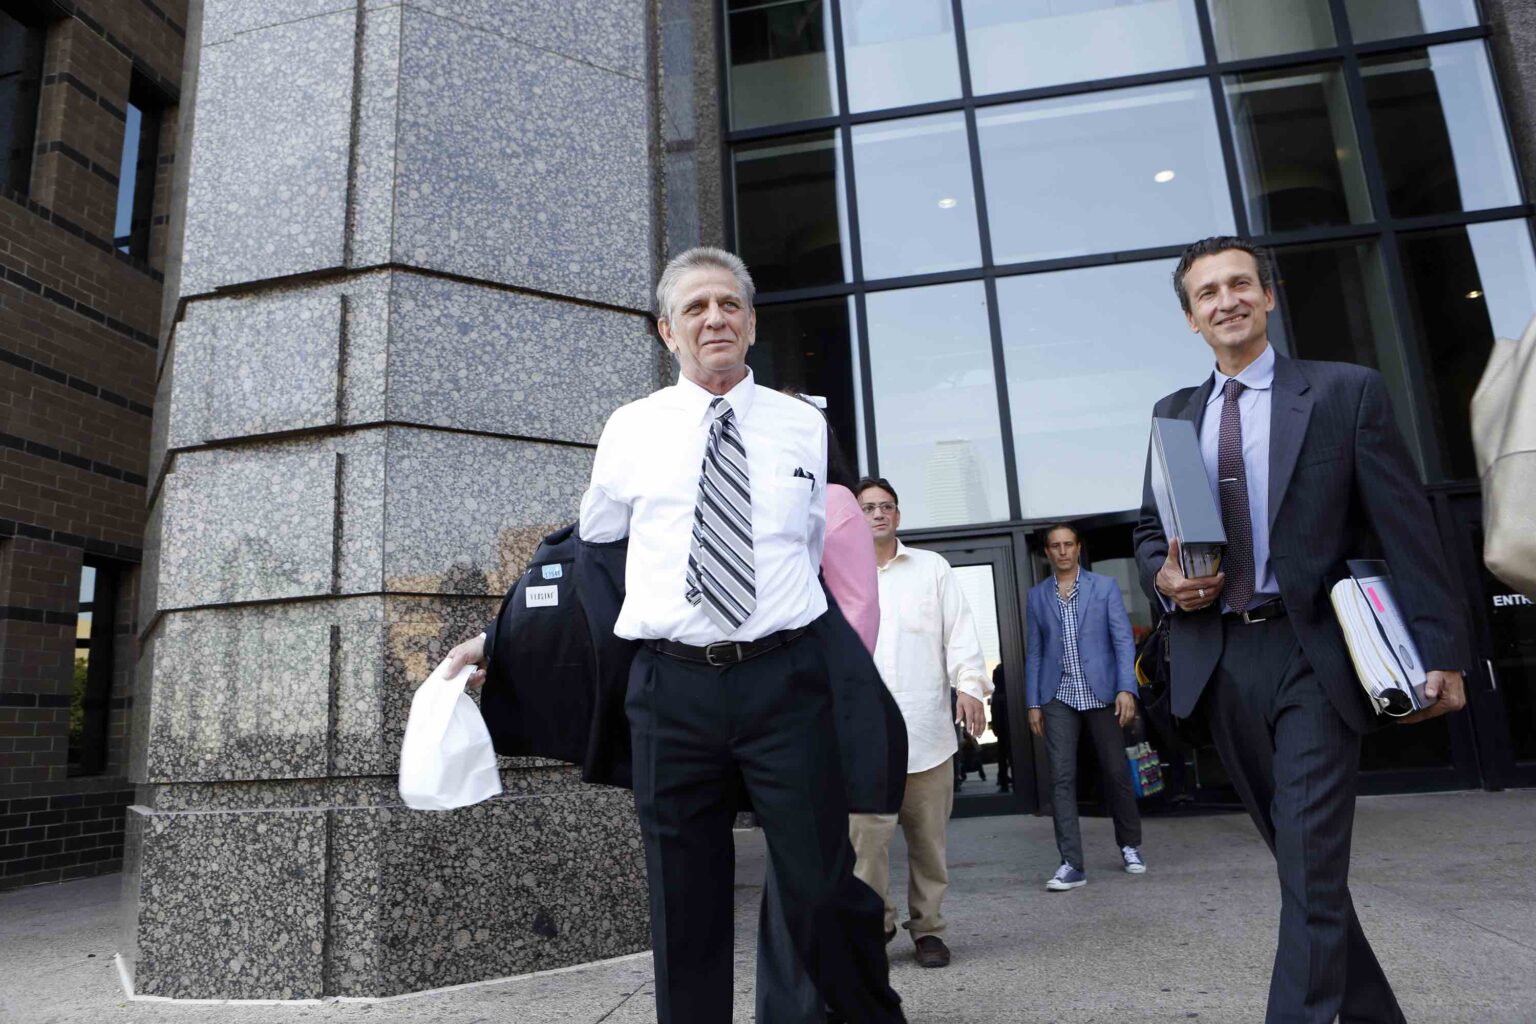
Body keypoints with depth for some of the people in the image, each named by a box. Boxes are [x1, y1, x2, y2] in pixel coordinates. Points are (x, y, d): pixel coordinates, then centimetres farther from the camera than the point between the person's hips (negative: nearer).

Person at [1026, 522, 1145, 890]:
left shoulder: (1105, 587, 5)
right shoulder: (1037, 596, 10)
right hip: (1059, 697, 1)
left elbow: (1123, 639, -1)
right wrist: (1033, 703, 4)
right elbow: (1034, 652, 9)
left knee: (1117, 771, 6)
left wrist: (1126, 688, -12)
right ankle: (1072, 864, -2)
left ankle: (1130, 847, 28)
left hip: (1101, 692, -1)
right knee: (1061, 777, -5)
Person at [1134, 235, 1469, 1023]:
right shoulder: (1173, 414, 11)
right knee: (1302, 861, 14)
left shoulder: (1346, 391, 1)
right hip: (1221, 660, 4)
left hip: (1313, 653, -4)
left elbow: (1405, 529, -1)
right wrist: (1163, 577, -7)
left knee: (1311, 870, -6)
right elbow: (1149, 532, 15)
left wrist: (1439, 651, -5)